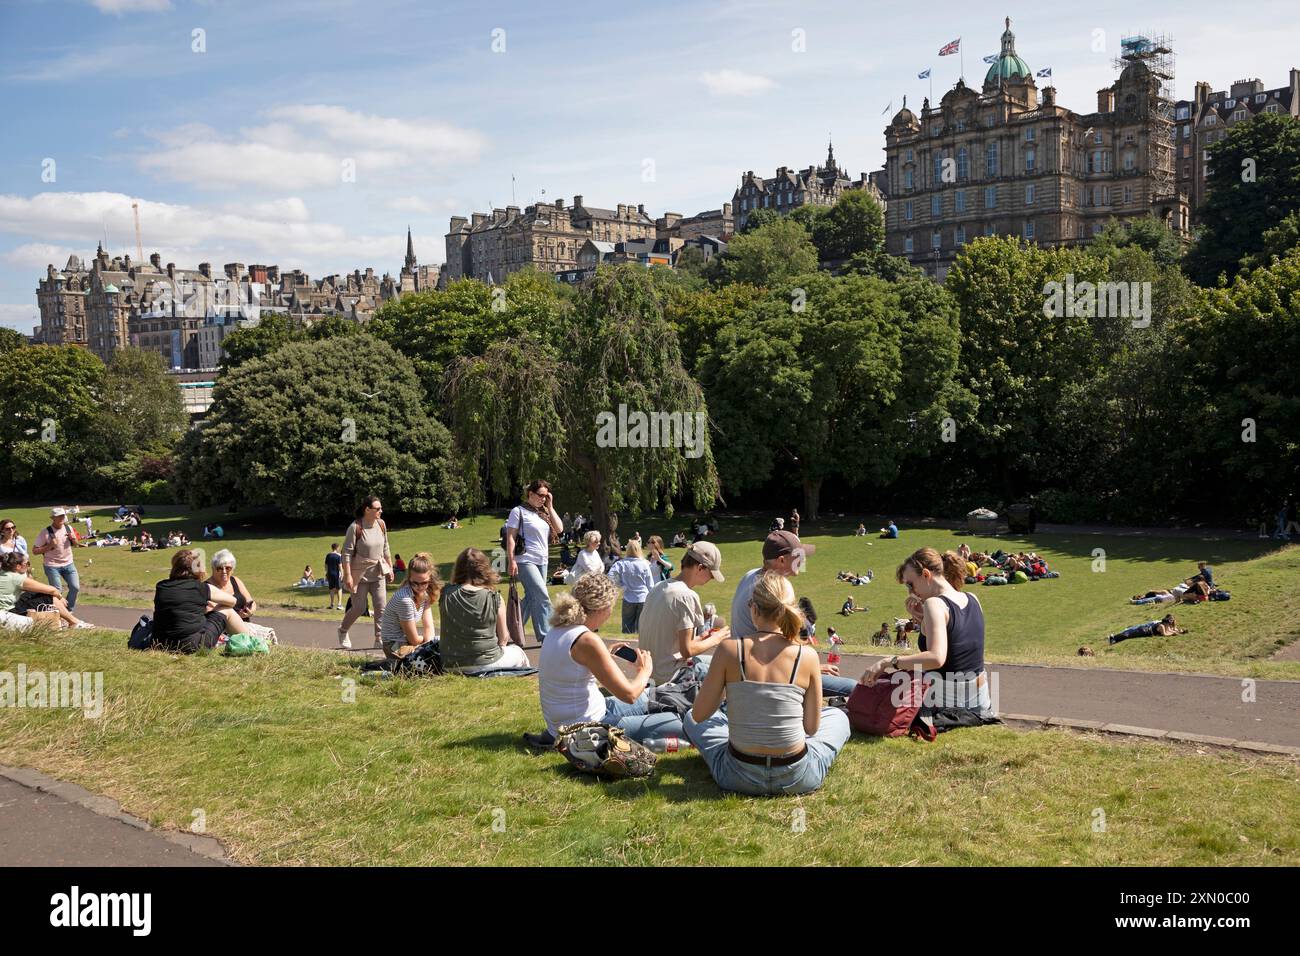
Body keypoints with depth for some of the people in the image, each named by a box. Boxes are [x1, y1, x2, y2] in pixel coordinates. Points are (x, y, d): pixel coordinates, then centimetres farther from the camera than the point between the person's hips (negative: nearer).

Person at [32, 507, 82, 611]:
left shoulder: (68, 528, 2)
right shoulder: (46, 533, -13)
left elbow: (76, 545, 16)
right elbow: (34, 551, -12)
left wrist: (73, 539, -7)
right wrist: (49, 546, -24)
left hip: (68, 564, 5)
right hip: (52, 566, -4)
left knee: (75, 587, -1)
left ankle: (69, 610, 19)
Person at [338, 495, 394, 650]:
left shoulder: (381, 525, 1)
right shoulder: (355, 527, -17)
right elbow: (347, 553, -15)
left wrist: (390, 568, 13)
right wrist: (348, 576, -19)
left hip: (378, 573, 5)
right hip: (359, 573, -5)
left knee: (381, 606, -2)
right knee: (359, 608, 2)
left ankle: (380, 639, 6)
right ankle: (343, 631, 29)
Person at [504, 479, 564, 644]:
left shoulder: (544, 512, 14)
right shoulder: (519, 511, -5)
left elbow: (559, 529, 4)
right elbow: (510, 537, -9)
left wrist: (550, 507, 3)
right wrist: (511, 561, -16)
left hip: (542, 562, 7)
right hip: (525, 561, -7)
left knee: (531, 598, 10)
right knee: (543, 597, -13)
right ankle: (546, 636, -8)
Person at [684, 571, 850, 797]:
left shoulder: (729, 649, -14)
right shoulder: (807, 656, -12)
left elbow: (699, 715, -6)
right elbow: (812, 728, -3)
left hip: (739, 778, 0)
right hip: (798, 780, 0)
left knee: (691, 719, 31)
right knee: (838, 717, 31)